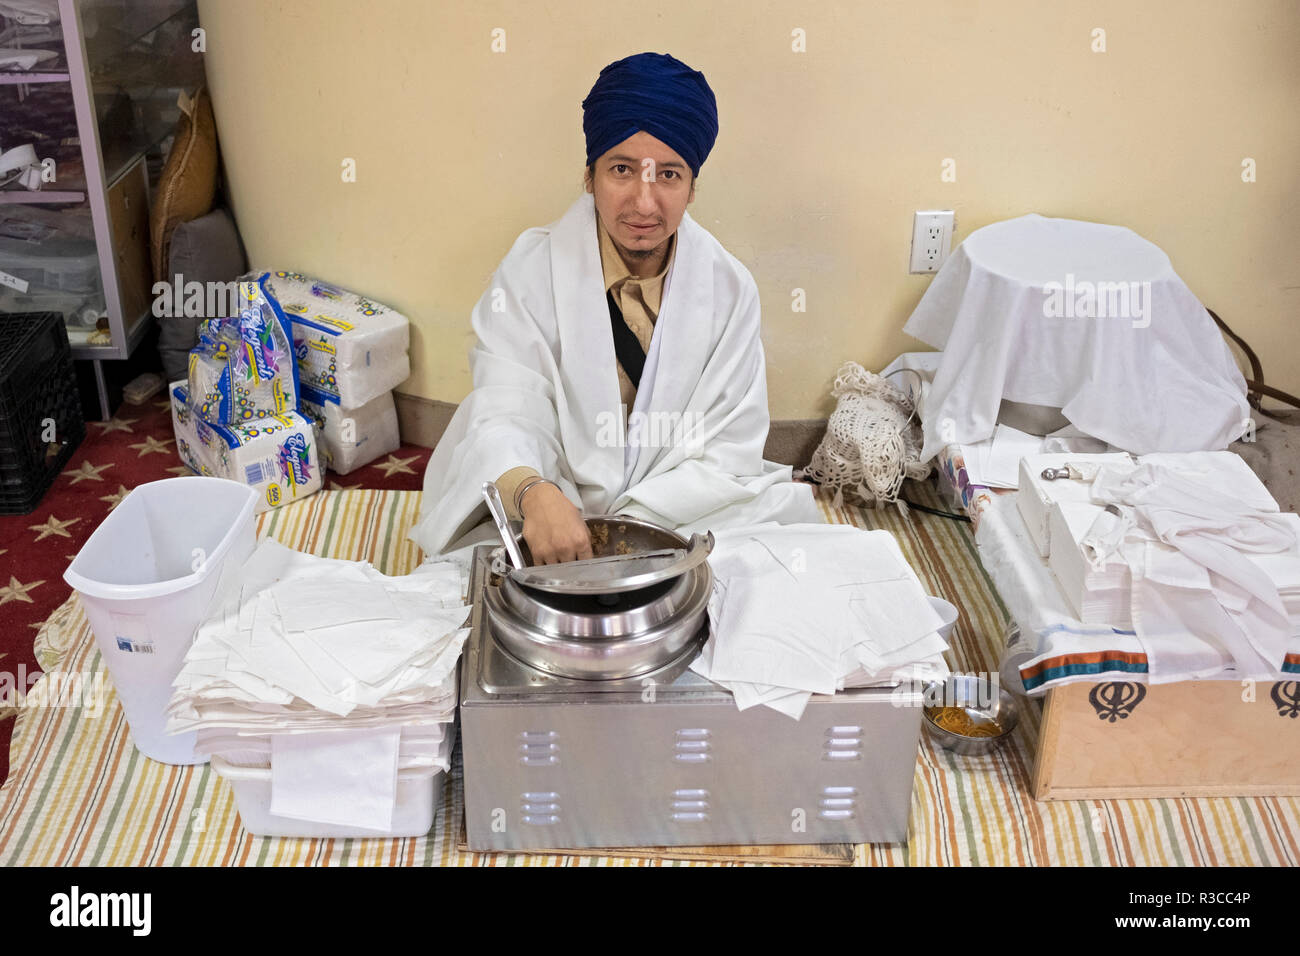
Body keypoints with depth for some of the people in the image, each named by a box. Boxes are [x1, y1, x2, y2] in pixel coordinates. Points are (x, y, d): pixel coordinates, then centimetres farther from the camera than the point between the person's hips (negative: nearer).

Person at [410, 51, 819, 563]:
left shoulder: (728, 288, -5)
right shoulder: (532, 270, -9)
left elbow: (728, 455, -7)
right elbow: (504, 414, -18)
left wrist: (618, 527, -22)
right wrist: (534, 494, -43)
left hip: (683, 516, 2)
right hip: (539, 517, -2)